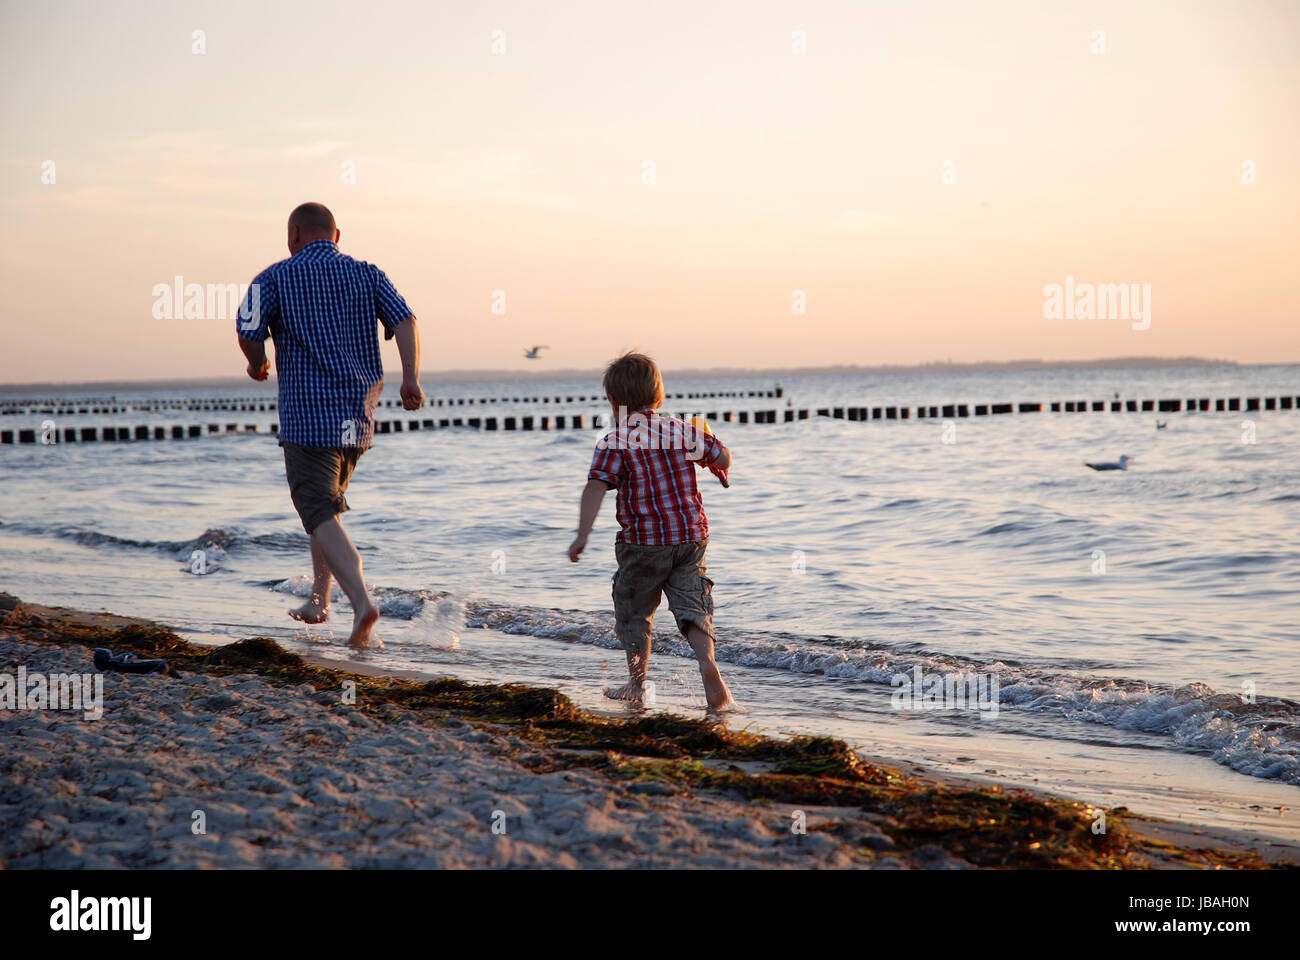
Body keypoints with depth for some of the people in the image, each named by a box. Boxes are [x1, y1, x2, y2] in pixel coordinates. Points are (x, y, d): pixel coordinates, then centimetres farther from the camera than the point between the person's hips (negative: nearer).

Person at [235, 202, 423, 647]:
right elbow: (404, 320, -5)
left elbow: (248, 330, -11)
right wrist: (411, 378, -11)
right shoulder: (367, 274, 11)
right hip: (359, 414, 5)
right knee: (329, 504, 24)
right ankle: (319, 599, 27)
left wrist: (258, 363, 10)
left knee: (322, 517, -8)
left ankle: (362, 602, -27)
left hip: (307, 415, -5)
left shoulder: (276, 277, 1)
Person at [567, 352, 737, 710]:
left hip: (644, 541, -3)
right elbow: (723, 458, 8)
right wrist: (718, 465, 32)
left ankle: (637, 682, 25)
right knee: (692, 606, 5)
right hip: (692, 535, 3)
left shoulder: (614, 442, -9)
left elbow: (596, 485, -22)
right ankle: (707, 661, -21)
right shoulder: (681, 430, 4)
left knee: (634, 611, 15)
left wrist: (583, 535, -28)